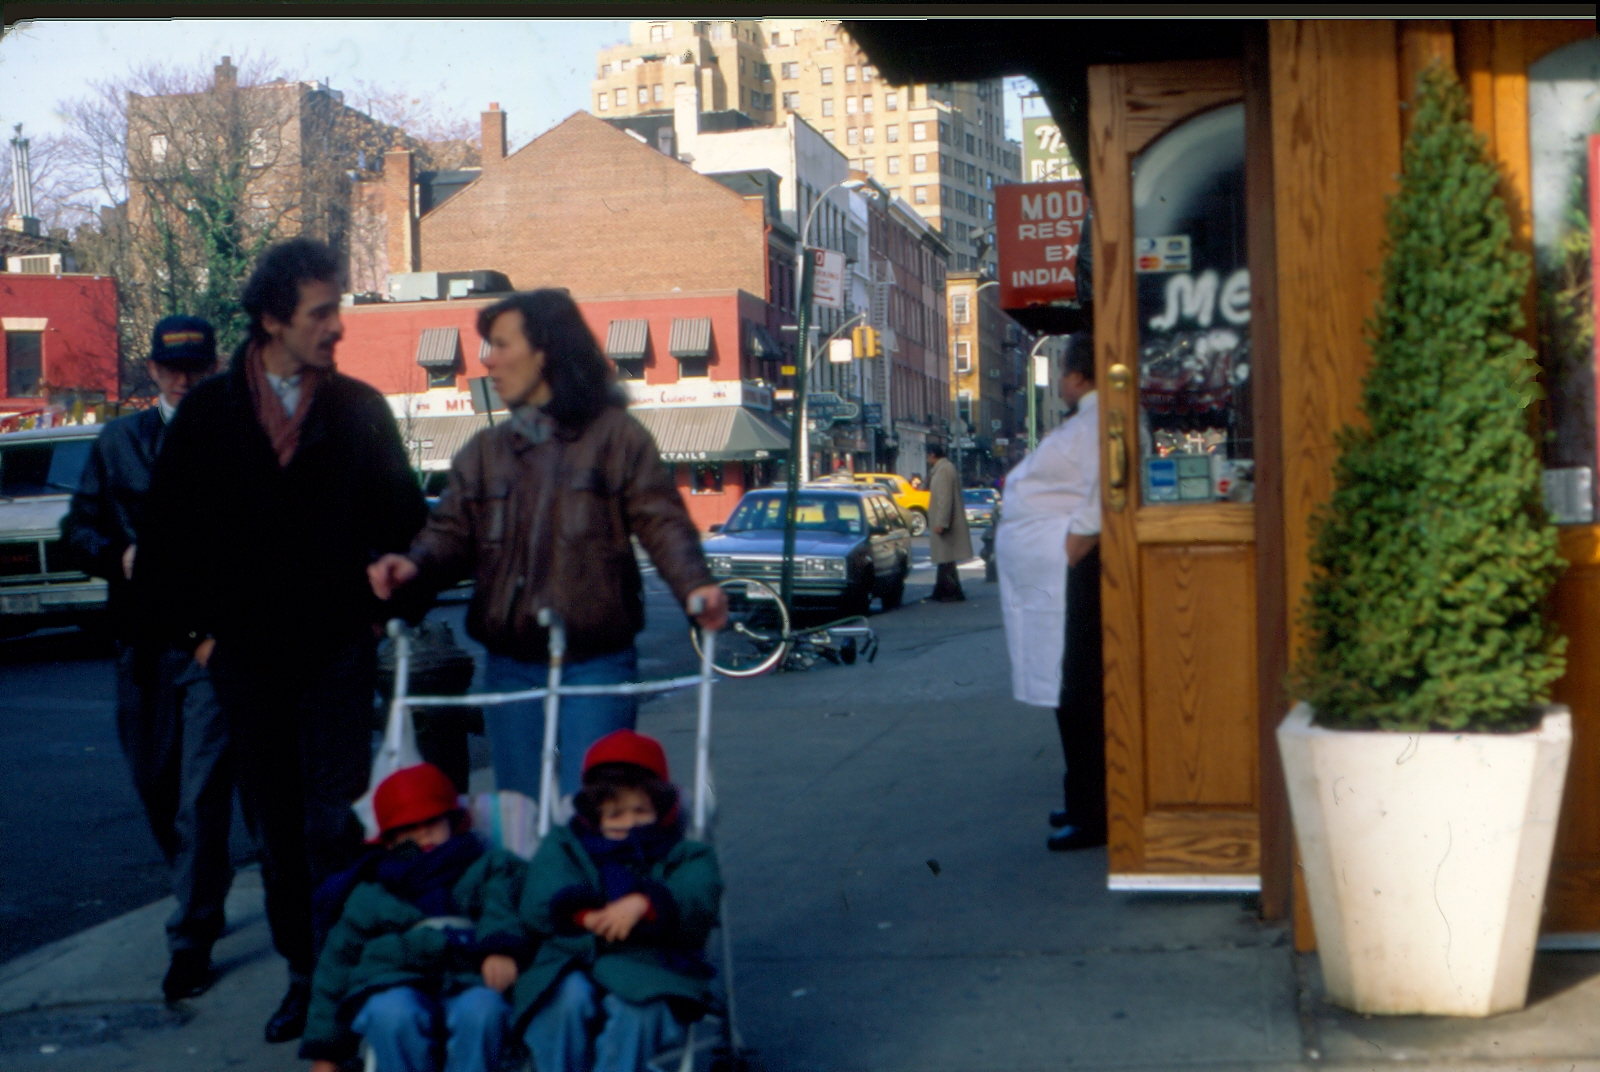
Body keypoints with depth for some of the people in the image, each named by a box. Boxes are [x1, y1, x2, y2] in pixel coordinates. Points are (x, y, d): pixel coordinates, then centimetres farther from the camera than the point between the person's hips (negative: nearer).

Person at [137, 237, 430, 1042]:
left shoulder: (360, 409, 3)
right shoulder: (209, 412, 2)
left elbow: (404, 520, 8)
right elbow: (166, 532, 7)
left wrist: (382, 609, 1)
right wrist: (192, 630, 5)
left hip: (338, 651, -1)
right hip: (246, 656, 2)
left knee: (334, 824, -7)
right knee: (275, 828, 10)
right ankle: (303, 974, 21)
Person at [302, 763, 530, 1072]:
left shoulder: (487, 866, 25)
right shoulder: (369, 894, 28)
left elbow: (504, 908, 2)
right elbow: (336, 964, 24)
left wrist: (500, 948, -22)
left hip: (470, 980, -1)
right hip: (395, 983, 1)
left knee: (481, 1010, -36)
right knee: (393, 1014, -35)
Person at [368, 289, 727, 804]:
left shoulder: (616, 436, -2)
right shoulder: (485, 451, 13)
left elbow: (662, 521, -8)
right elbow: (454, 531, 8)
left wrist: (694, 584, -27)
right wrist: (416, 564, -15)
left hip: (596, 663, -5)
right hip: (510, 666, 5)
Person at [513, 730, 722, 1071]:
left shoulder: (685, 856, 19)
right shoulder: (564, 847, 22)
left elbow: (697, 903, -6)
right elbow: (537, 905, 2)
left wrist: (645, 904, -26)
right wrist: (587, 916, -19)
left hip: (650, 970, -1)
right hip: (573, 967, 1)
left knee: (631, 1007, -35)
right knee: (570, 996, -33)